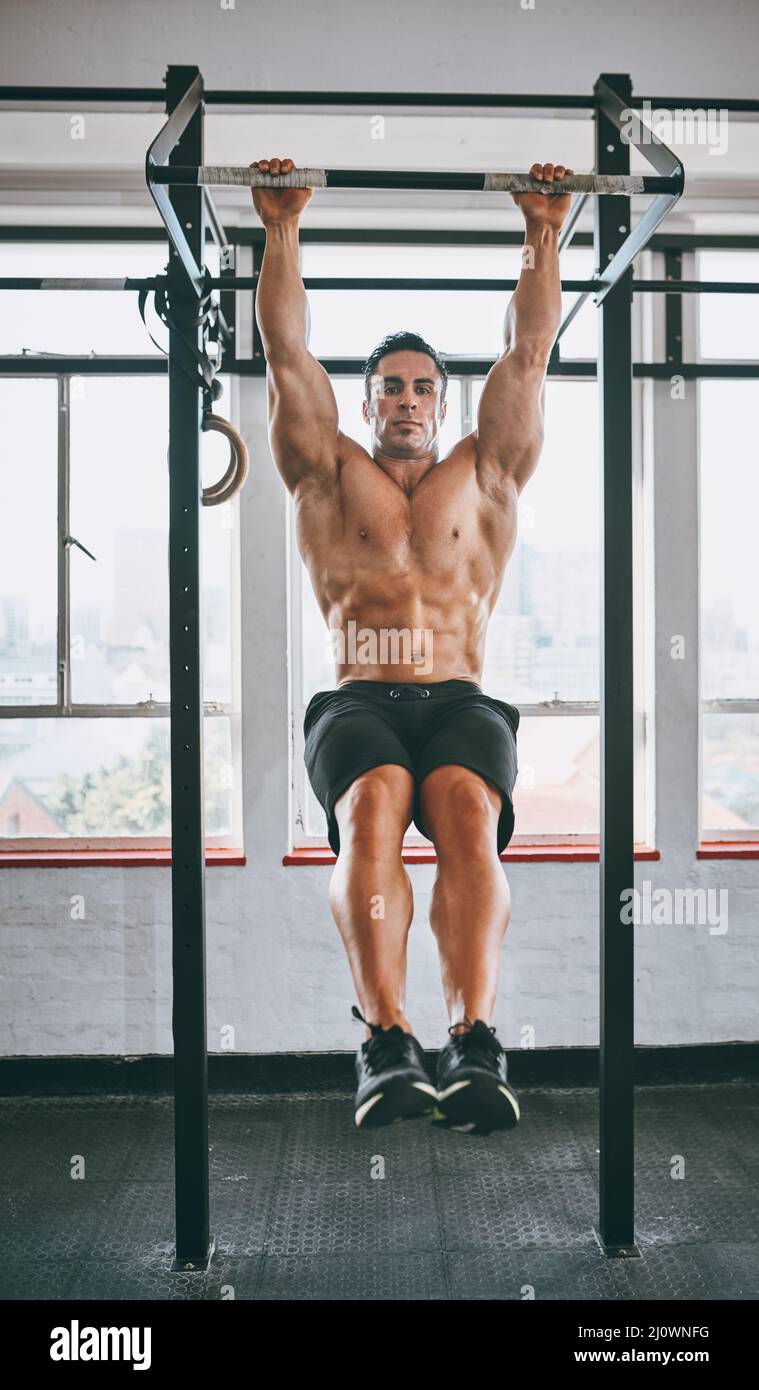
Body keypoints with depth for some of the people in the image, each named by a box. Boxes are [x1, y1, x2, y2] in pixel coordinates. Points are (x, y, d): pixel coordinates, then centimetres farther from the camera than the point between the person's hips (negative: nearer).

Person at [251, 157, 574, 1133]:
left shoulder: (484, 475, 26)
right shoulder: (329, 474, 23)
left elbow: (530, 350, 22)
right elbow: (285, 349, 18)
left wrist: (544, 233, 21)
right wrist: (282, 230, 18)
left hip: (463, 703, 1)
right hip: (358, 701, 0)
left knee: (467, 812, -33)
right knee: (371, 810, -34)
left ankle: (473, 1040, -42)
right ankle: (387, 1042, -40)